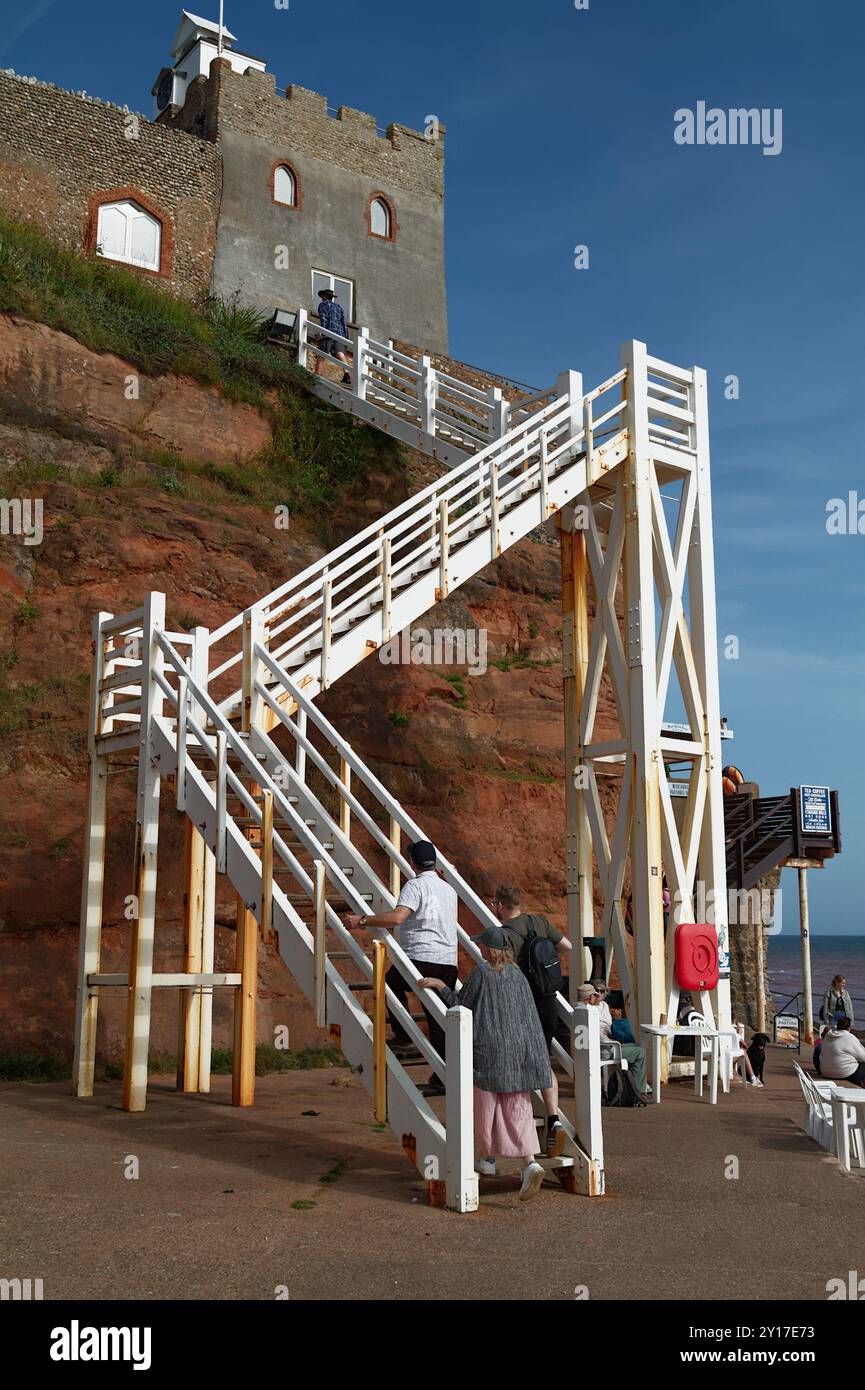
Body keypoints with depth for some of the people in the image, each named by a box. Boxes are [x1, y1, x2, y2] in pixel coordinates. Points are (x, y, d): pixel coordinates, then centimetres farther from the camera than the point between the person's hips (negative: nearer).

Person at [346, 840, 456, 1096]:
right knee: (439, 1021, 9)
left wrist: (362, 921, -17)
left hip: (421, 958, -6)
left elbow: (397, 917, -22)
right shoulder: (449, 889, 18)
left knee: (391, 983, 22)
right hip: (449, 963, 6)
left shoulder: (415, 885, -7)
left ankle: (404, 1039, 11)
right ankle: (443, 1077, 6)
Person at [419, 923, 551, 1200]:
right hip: (517, 1050, 4)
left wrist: (439, 985, 8)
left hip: (488, 1049, -4)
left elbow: (460, 1005, -3)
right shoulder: (518, 974, 6)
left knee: (485, 1105, 14)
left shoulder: (481, 972, -9)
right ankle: (530, 1164, -14)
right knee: (517, 1110, 3)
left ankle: (487, 1159, 26)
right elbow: (529, 1016, 9)